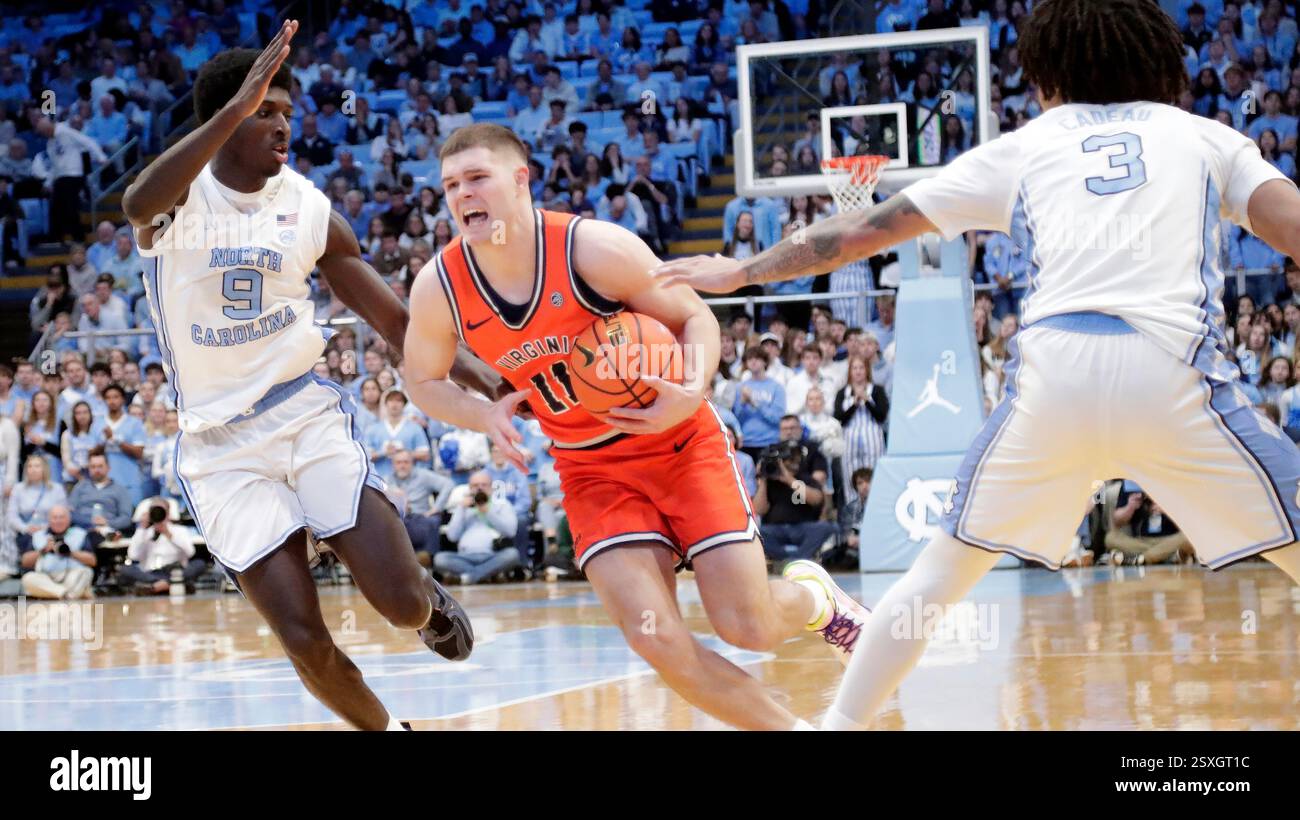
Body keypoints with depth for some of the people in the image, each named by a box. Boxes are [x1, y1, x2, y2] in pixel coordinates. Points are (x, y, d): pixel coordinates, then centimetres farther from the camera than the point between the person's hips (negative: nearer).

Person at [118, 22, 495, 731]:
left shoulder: (309, 209, 2)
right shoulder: (181, 198, -9)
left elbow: (396, 321, 8)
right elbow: (138, 205, -36)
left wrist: (492, 386, -2)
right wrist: (235, 108, -45)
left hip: (307, 415, 2)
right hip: (222, 445, -2)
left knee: (403, 604, -13)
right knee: (304, 640, -9)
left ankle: (429, 599, 24)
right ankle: (381, 731, 19)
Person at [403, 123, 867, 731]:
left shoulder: (596, 248, -22)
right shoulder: (439, 288, -12)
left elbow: (695, 318, -8)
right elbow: (423, 381, 6)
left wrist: (692, 392, -28)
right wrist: (486, 415, -14)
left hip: (680, 442, -3)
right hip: (591, 469, 3)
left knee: (748, 626, -9)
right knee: (655, 639, -16)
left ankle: (812, 598, 30)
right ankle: (786, 726, 7)